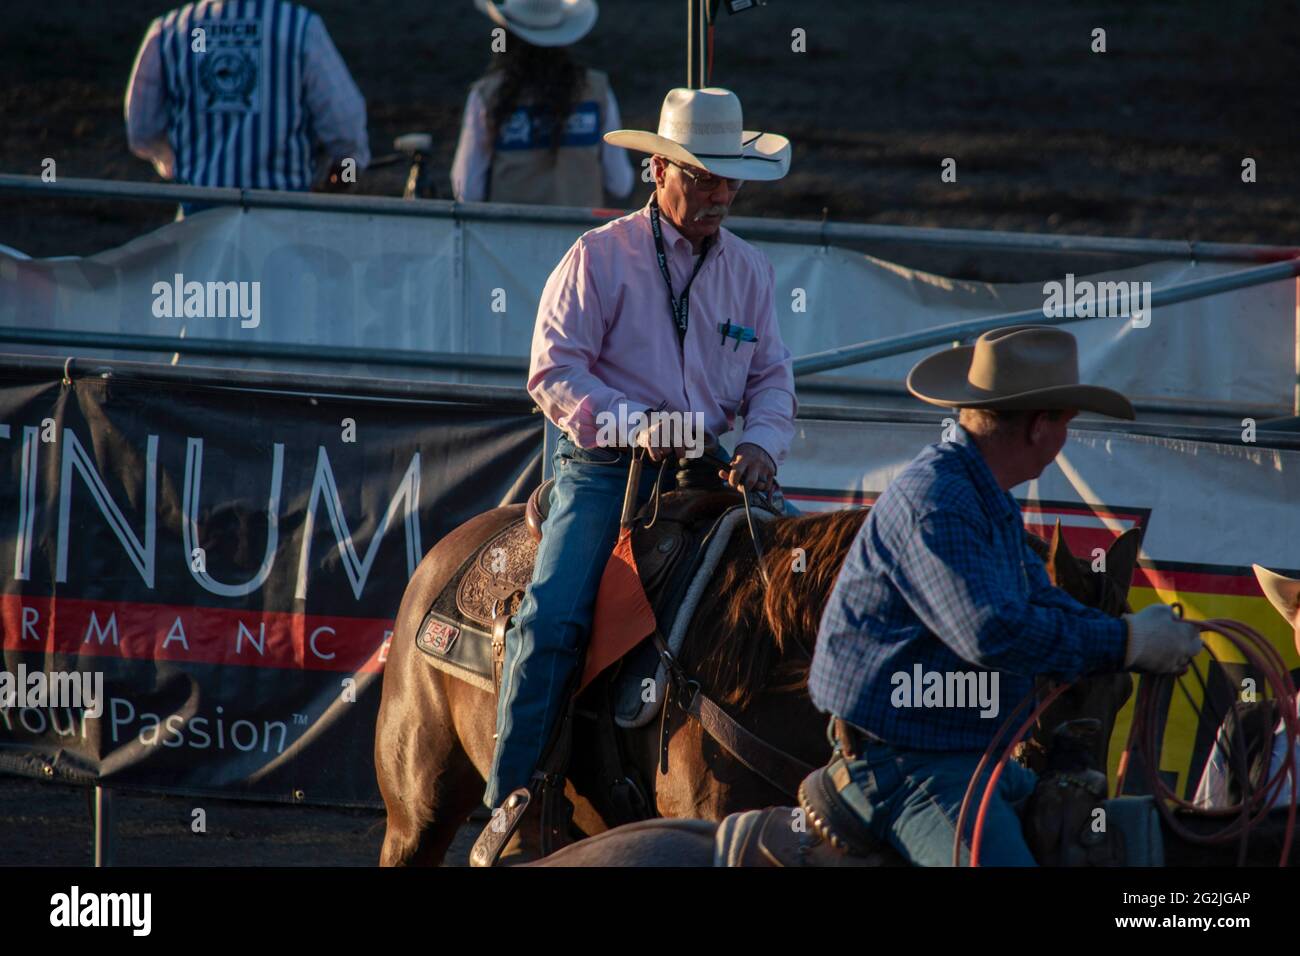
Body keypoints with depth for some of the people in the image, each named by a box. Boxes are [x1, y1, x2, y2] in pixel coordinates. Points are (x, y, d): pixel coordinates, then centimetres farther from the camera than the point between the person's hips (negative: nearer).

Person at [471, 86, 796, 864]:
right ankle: (509, 804, -17)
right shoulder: (600, 257, 1)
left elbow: (772, 377, 13)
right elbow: (555, 370, -5)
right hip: (605, 469, -4)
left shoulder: (751, 271, 14)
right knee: (553, 617, -21)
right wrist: (634, 425, -21)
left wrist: (764, 442, -10)